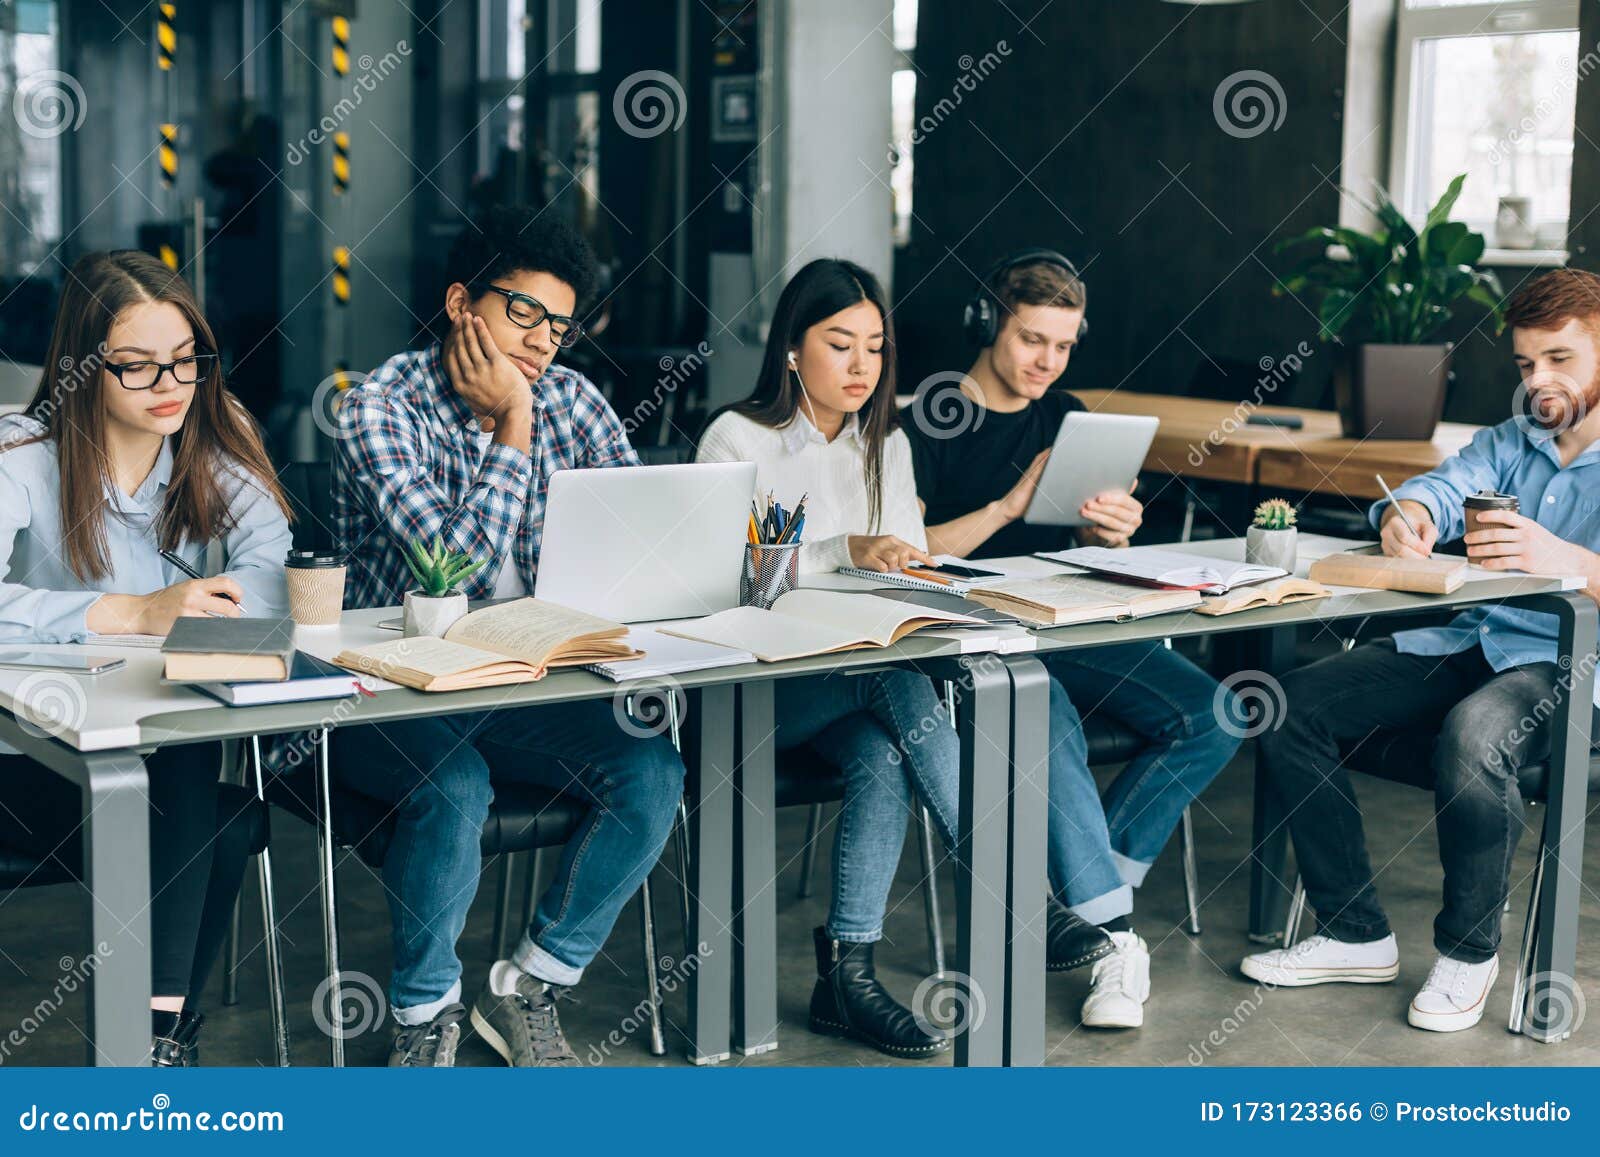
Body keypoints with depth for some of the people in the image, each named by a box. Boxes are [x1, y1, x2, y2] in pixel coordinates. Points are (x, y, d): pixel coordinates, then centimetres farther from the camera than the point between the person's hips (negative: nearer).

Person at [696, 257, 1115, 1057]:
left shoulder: (886, 445, 18)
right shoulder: (737, 441, -2)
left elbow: (908, 566, 16)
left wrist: (916, 570, -9)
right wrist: (847, 552, -28)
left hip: (861, 678, 4)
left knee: (886, 755, -33)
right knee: (899, 681, -34)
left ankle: (847, 972, -31)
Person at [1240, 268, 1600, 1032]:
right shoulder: (1507, 444, 20)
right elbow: (1442, 486, 1)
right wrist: (1407, 516, -23)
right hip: (1460, 643, 6)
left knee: (1471, 738, -39)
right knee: (1290, 709, -11)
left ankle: (1468, 950, -13)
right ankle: (1356, 936, -2)